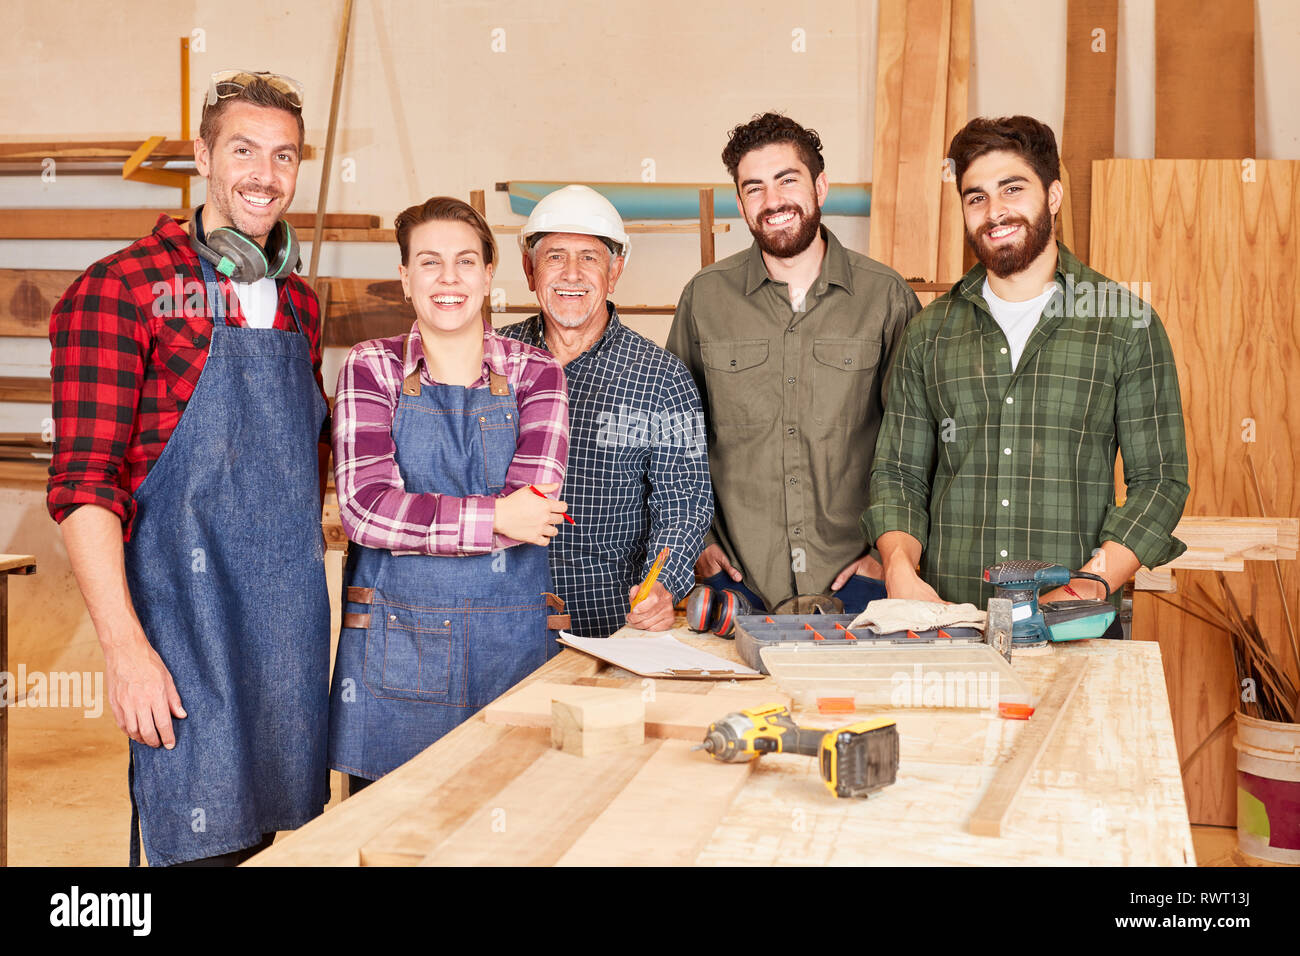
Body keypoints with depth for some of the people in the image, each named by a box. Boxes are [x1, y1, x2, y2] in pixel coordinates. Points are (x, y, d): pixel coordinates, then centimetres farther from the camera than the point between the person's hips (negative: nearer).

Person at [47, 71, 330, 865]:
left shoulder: (298, 303, 12)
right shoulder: (122, 288, -9)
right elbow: (84, 484, -13)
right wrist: (123, 644, -19)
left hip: (297, 620, 6)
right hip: (188, 614, -6)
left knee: (290, 835, 13)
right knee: (205, 845, -1)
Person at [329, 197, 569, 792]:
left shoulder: (534, 374, 5)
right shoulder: (372, 368, 3)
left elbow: (532, 507, -9)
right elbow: (363, 506, -10)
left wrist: (410, 519, -11)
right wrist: (494, 517, -13)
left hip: (514, 645, 1)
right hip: (394, 647, 0)